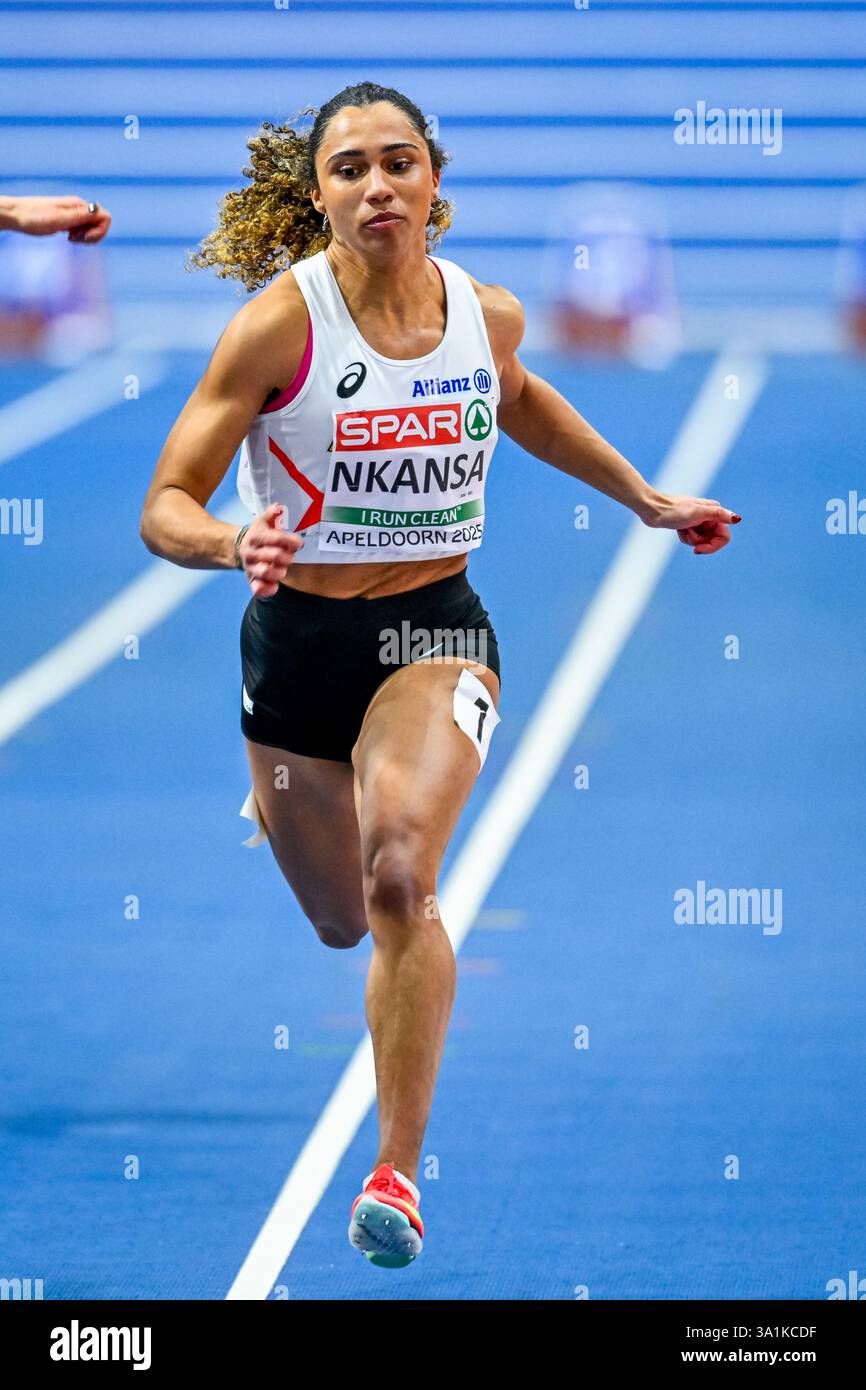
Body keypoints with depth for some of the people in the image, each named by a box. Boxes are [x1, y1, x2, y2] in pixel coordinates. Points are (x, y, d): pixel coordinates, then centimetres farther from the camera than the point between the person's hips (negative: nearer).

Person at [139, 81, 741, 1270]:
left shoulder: (488, 314, -4)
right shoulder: (280, 322, -16)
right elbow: (165, 508, -16)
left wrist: (647, 499, 24)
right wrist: (232, 544, -38)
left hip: (435, 633, 0)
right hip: (299, 640, 0)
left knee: (400, 880, -27)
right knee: (342, 922, 18)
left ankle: (397, 1172, -19)